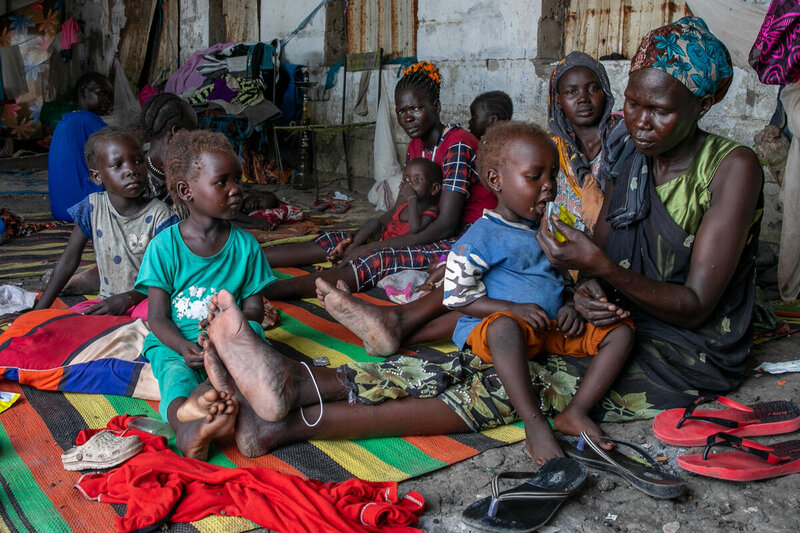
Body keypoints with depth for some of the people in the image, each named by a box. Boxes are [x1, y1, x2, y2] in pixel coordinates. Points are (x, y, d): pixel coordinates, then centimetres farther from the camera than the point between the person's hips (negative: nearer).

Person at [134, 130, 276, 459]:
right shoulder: (165, 246, -2)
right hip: (174, 343, -1)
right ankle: (185, 429, -66)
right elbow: (157, 317, -4)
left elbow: (255, 308, 6)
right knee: (177, 372, -33)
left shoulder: (244, 245, 4)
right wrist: (184, 347, -25)